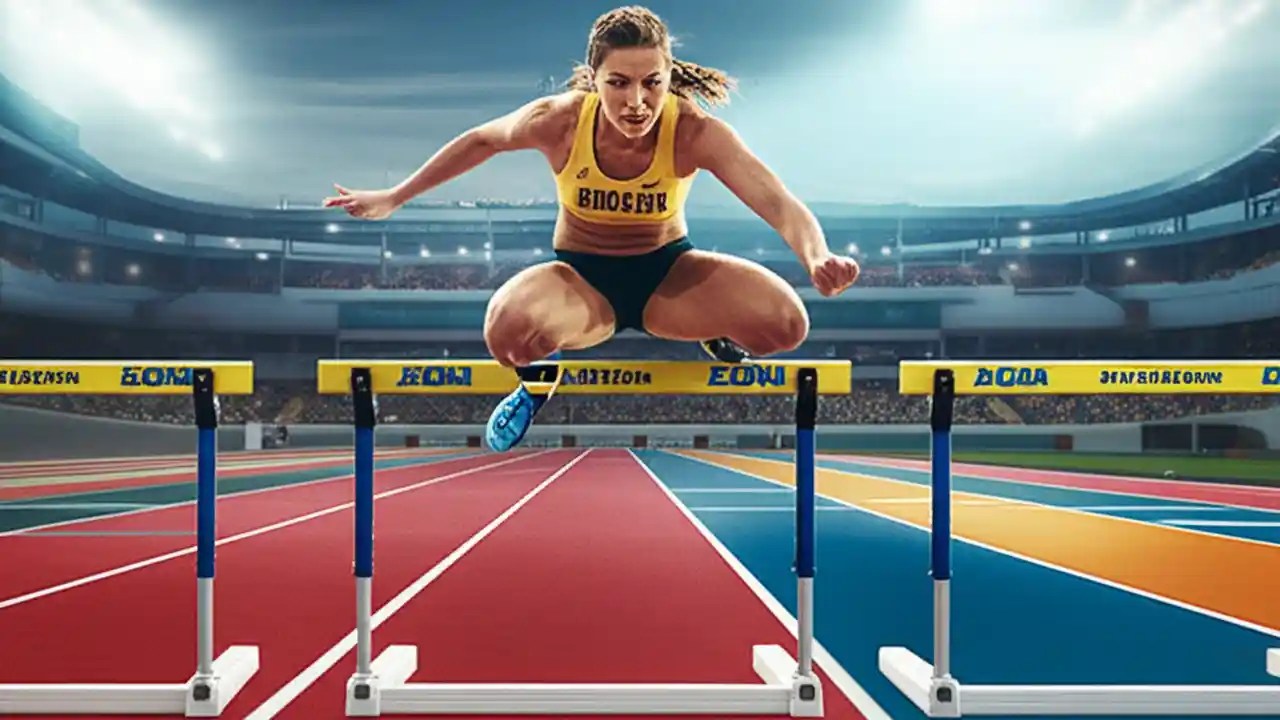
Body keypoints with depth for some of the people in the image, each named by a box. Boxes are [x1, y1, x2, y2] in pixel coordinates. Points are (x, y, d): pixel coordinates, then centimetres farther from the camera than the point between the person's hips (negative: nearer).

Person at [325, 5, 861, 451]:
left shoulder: (695, 131, -23)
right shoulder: (559, 120, -20)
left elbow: (777, 202, -34)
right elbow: (480, 141, 0)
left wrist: (817, 257, -57)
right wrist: (394, 198, 7)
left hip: (668, 273, 1)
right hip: (580, 277, 0)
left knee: (785, 323, -27)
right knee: (508, 330, -37)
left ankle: (719, 338, 13)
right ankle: (539, 375, 5)